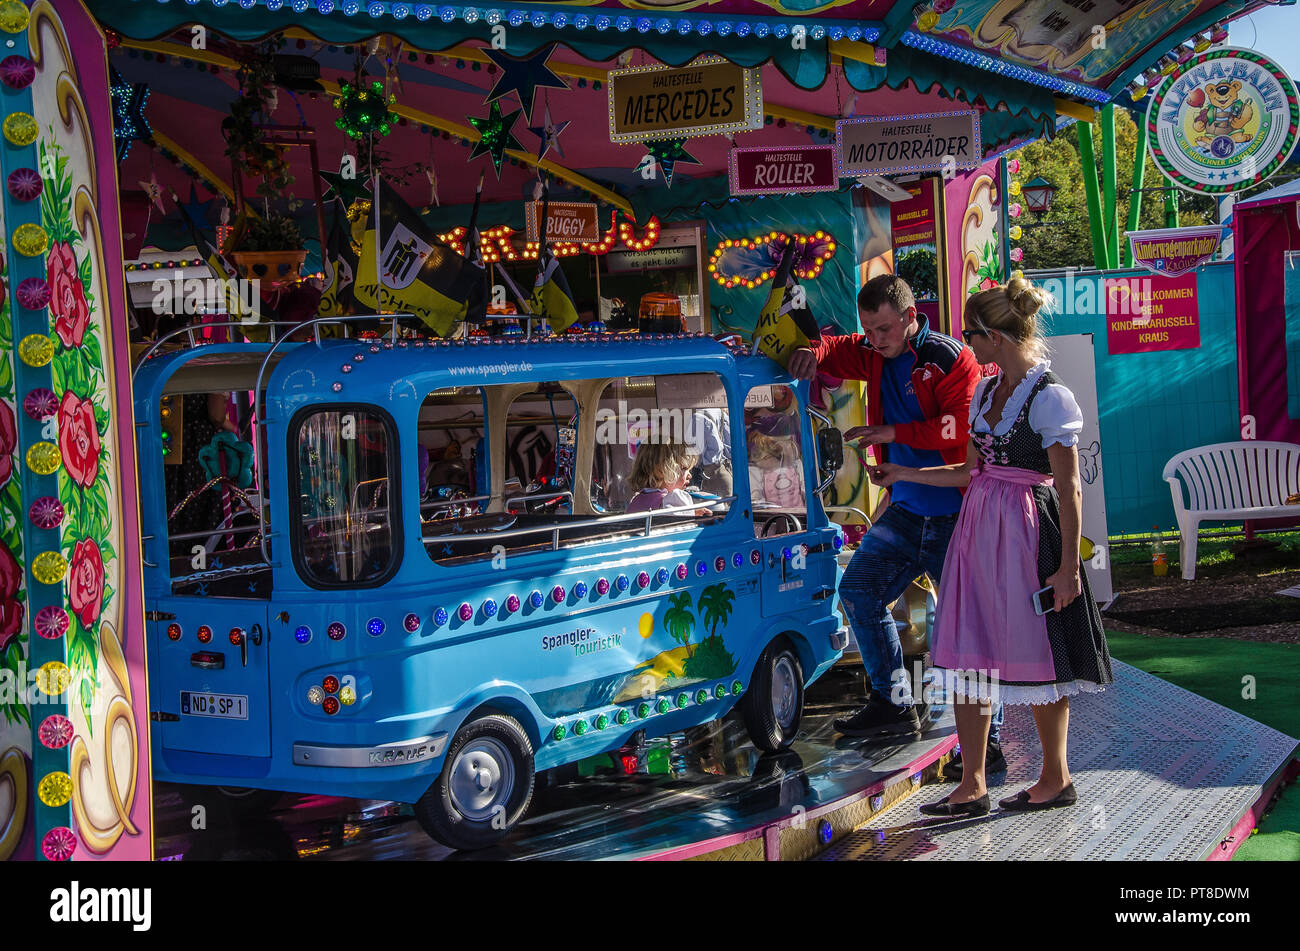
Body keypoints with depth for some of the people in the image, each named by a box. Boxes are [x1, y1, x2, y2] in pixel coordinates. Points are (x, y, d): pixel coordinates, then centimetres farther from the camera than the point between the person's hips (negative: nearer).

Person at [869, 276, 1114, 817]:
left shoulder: (1050, 397, -12)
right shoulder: (986, 392, 12)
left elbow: (1069, 488, -12)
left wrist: (1068, 564, -14)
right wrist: (903, 475, 21)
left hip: (1026, 534, -8)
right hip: (978, 529, 8)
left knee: (1032, 655, 2)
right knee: (966, 653, 5)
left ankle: (1056, 779, 19)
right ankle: (972, 787, 12)